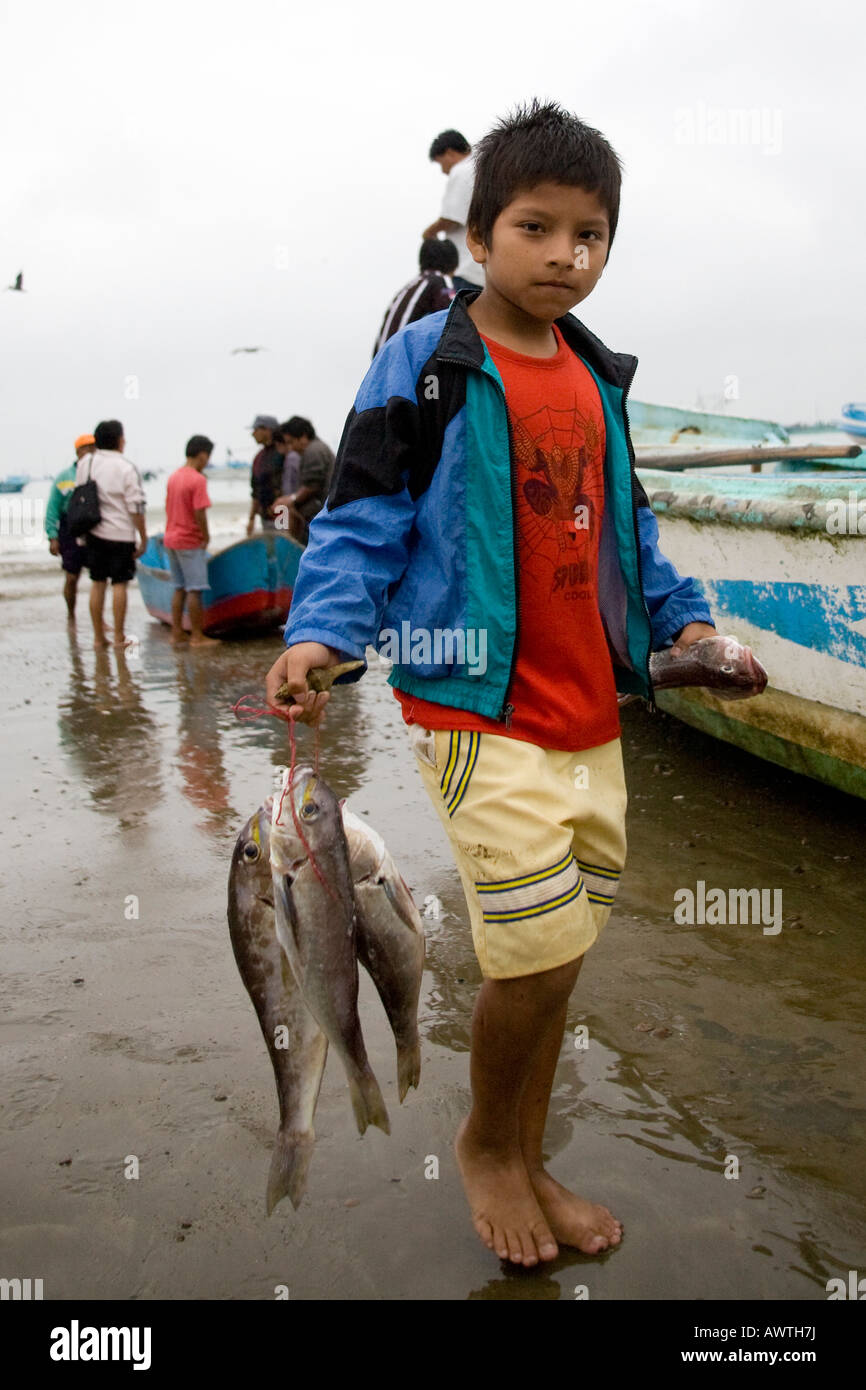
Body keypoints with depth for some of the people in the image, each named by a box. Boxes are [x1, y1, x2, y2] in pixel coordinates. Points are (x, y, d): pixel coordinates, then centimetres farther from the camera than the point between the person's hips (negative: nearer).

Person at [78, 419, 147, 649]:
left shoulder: (84, 464, 5)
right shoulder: (126, 468, -11)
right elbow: (136, 507, -13)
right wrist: (143, 538, -6)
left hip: (94, 533, 5)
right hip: (120, 535, -5)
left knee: (97, 583, 11)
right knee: (119, 584, 1)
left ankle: (98, 637, 14)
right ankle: (118, 637, 3)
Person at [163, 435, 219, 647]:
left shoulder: (174, 477, 10)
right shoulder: (197, 480, -16)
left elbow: (168, 508, 13)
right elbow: (200, 513, -21)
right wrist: (206, 537, -8)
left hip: (171, 539, 8)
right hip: (190, 542, -8)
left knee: (180, 588, 13)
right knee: (195, 590, -3)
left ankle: (176, 632, 16)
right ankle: (197, 636, 1)